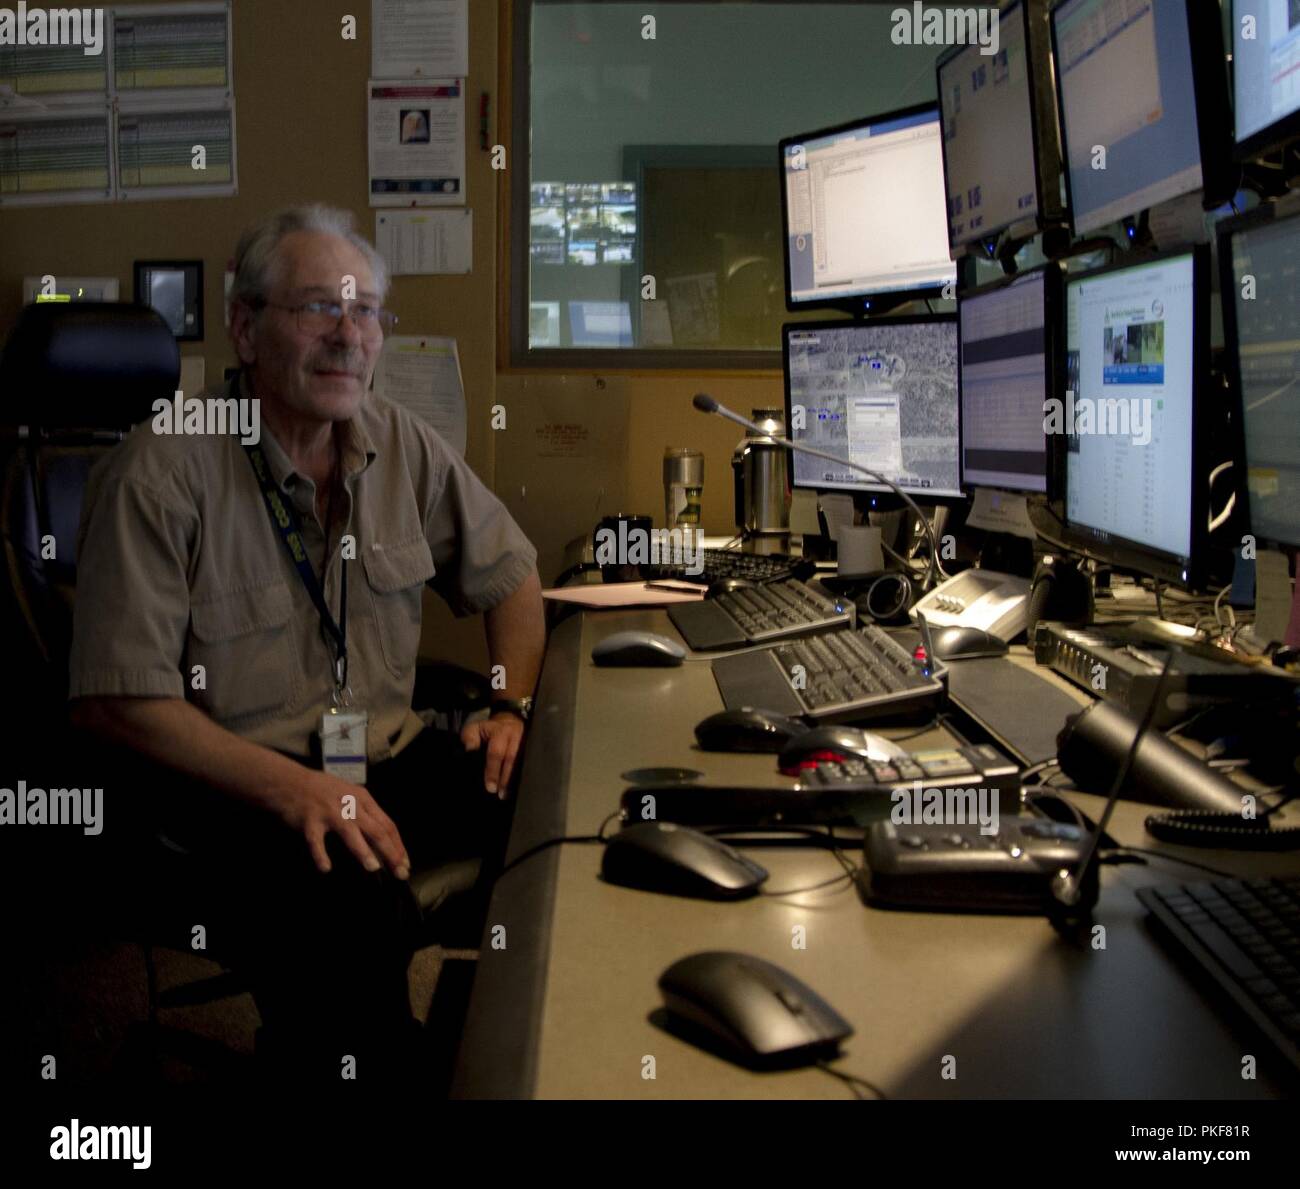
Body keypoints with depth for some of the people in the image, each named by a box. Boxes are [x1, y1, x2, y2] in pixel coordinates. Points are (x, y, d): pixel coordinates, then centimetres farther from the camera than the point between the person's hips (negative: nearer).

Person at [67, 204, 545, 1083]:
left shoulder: (404, 447, 7)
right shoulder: (162, 473, -10)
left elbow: (509, 575, 19)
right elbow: (118, 700, -14)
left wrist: (513, 708, 3)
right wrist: (294, 787, -24)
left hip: (389, 757, 6)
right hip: (228, 784, -5)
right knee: (352, 906, -36)